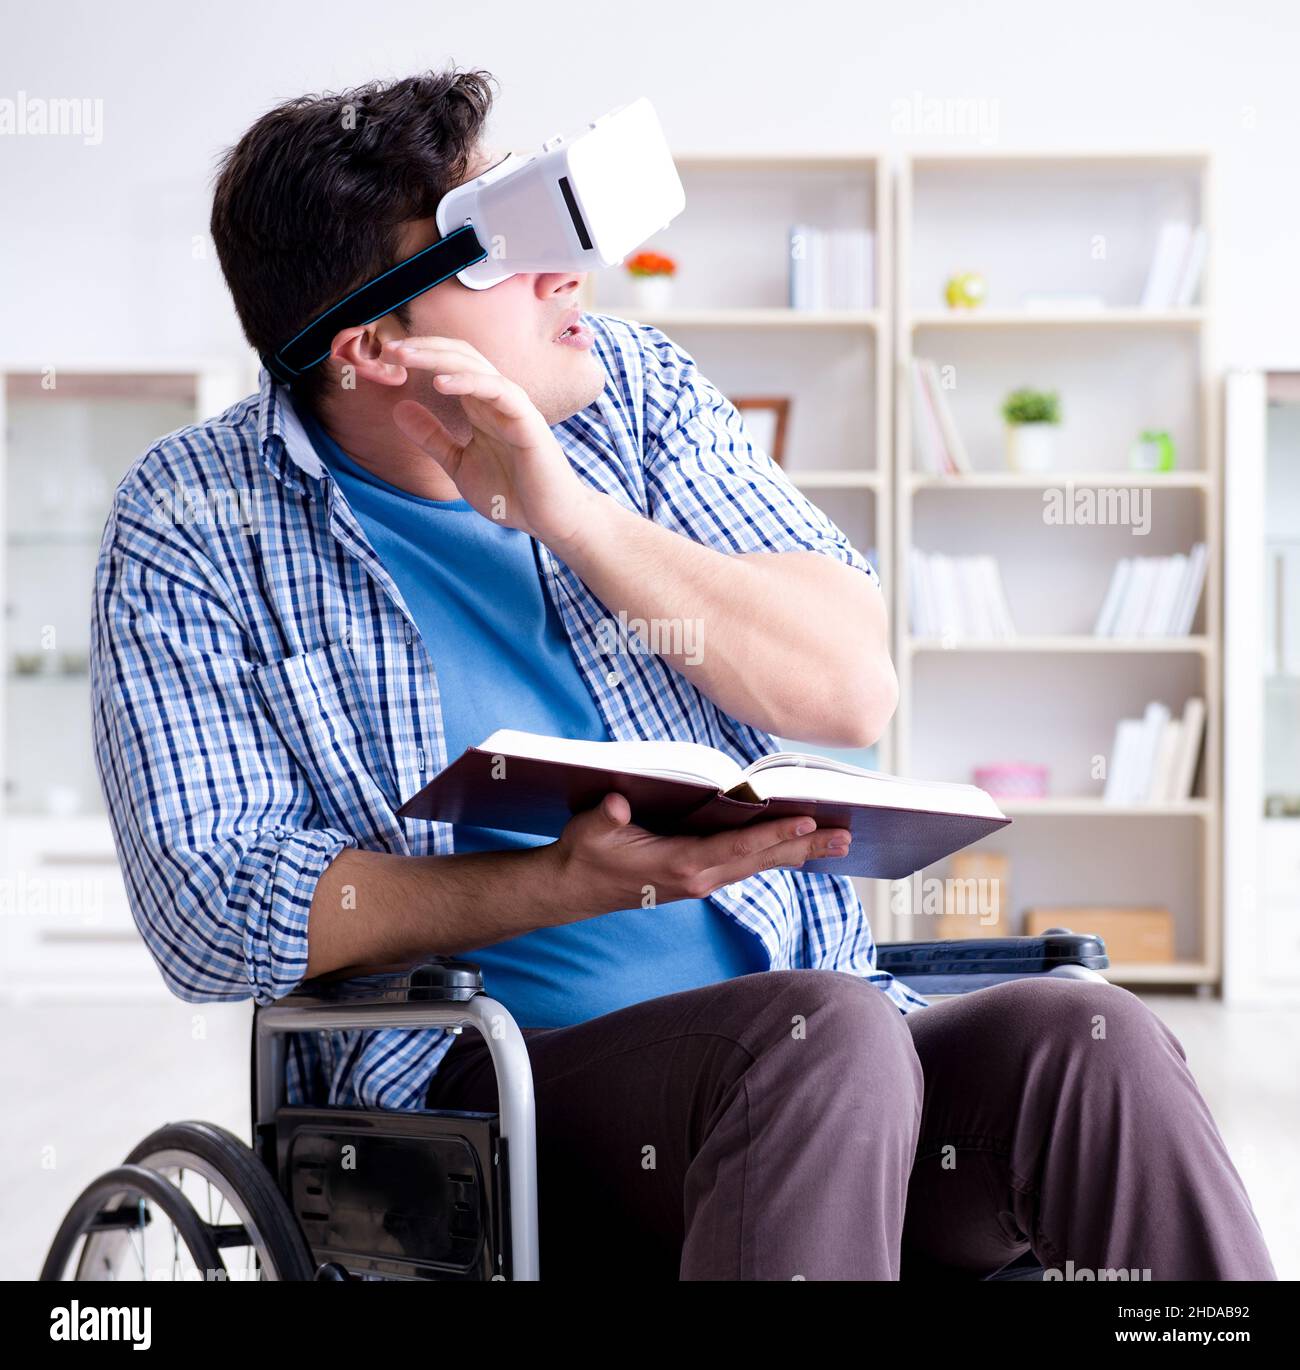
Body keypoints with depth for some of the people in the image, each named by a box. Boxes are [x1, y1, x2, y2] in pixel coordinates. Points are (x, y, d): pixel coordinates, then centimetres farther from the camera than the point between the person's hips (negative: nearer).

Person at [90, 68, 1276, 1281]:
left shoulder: (635, 389, 10)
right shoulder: (191, 527, 0)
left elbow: (854, 691, 2)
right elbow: (210, 915, -9)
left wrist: (570, 512, -11)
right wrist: (570, 882, -22)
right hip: (471, 1082, -4)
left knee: (1092, 1046, -26)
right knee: (828, 1033, -34)